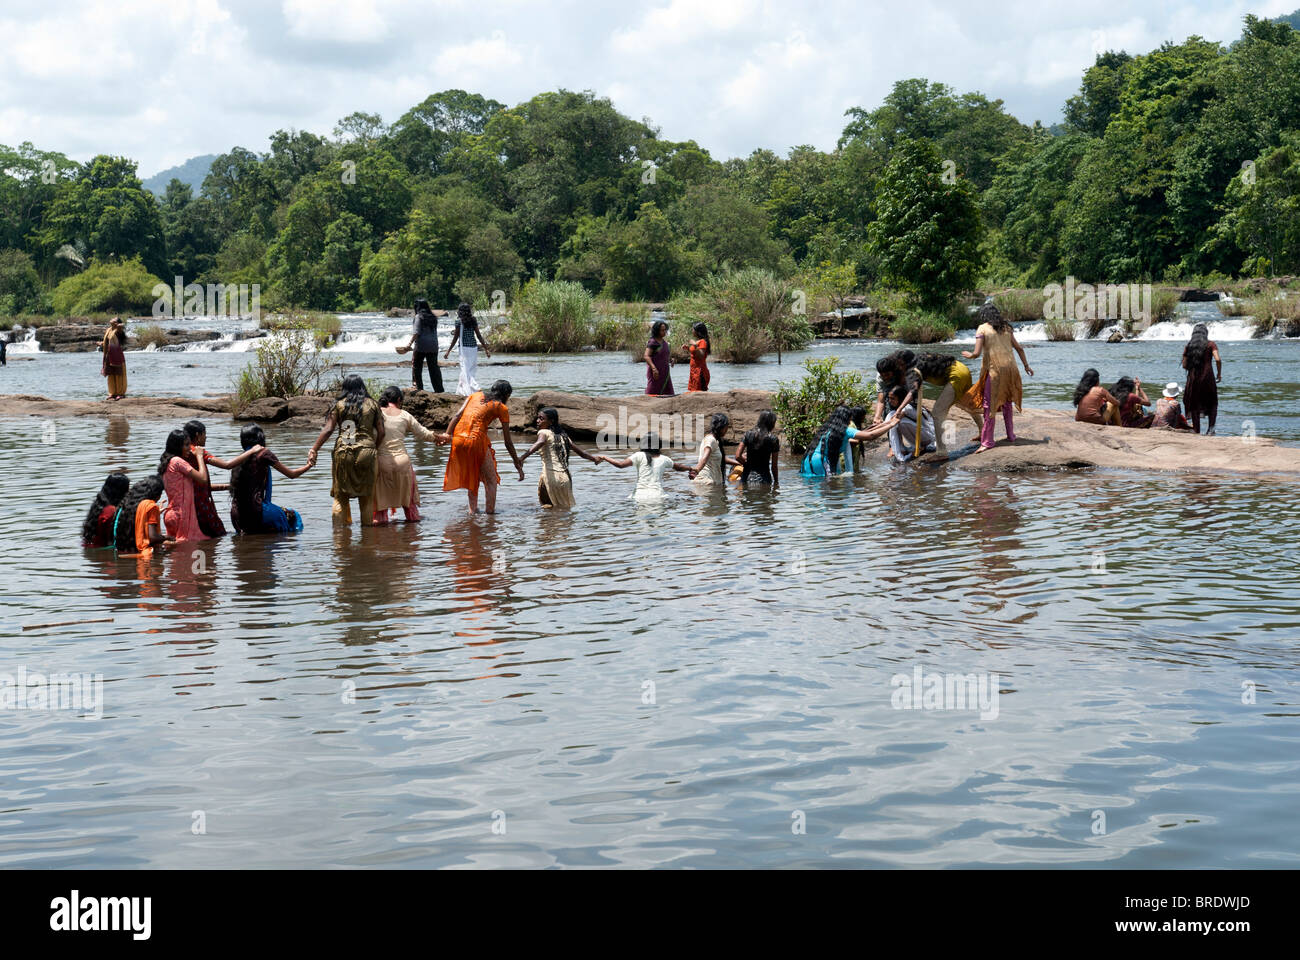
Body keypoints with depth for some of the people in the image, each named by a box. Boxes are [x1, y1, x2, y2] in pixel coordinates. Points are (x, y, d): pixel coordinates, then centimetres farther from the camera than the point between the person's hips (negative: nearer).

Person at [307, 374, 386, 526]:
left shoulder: (339, 404, 5)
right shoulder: (372, 404, 7)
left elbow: (327, 430, -3)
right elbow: (381, 432, 3)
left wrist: (314, 450, -2)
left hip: (343, 451, 0)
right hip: (366, 452, 0)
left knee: (341, 496, 8)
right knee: (366, 496, 9)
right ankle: (366, 527, 10)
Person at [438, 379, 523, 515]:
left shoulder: (474, 395, 21)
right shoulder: (502, 408, 9)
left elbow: (457, 415, 4)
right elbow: (508, 442, 8)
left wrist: (447, 435, -4)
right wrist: (518, 465, 14)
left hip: (458, 438, 5)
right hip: (476, 440, -5)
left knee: (472, 477, 25)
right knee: (491, 480, 11)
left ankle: (473, 509, 25)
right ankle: (490, 511, 7)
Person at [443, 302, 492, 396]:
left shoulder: (459, 321, -6)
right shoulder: (473, 321, 6)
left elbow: (456, 338, -6)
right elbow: (479, 336, 6)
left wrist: (448, 351, 0)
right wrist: (486, 349, 13)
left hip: (464, 348, -5)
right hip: (474, 347, 5)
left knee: (466, 370, -3)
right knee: (473, 369, 11)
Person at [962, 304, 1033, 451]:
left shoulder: (982, 329, -3)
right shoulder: (1006, 327, 11)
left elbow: (977, 353, -10)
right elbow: (1019, 348, 13)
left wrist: (969, 355, 12)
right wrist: (1026, 365, 23)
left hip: (994, 370, -5)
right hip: (1010, 367, 5)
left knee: (989, 405, -1)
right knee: (1006, 403, 20)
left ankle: (987, 442, -3)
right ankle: (1011, 435, 25)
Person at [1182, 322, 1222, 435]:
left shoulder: (1188, 346, 8)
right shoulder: (1210, 344, 0)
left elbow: (1184, 365, 5)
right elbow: (1217, 359, -12)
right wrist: (1219, 373, 0)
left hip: (1193, 378, 2)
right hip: (1207, 377, -2)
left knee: (1194, 406, 9)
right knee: (1212, 404, 9)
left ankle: (1197, 431, 9)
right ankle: (1210, 428, -8)